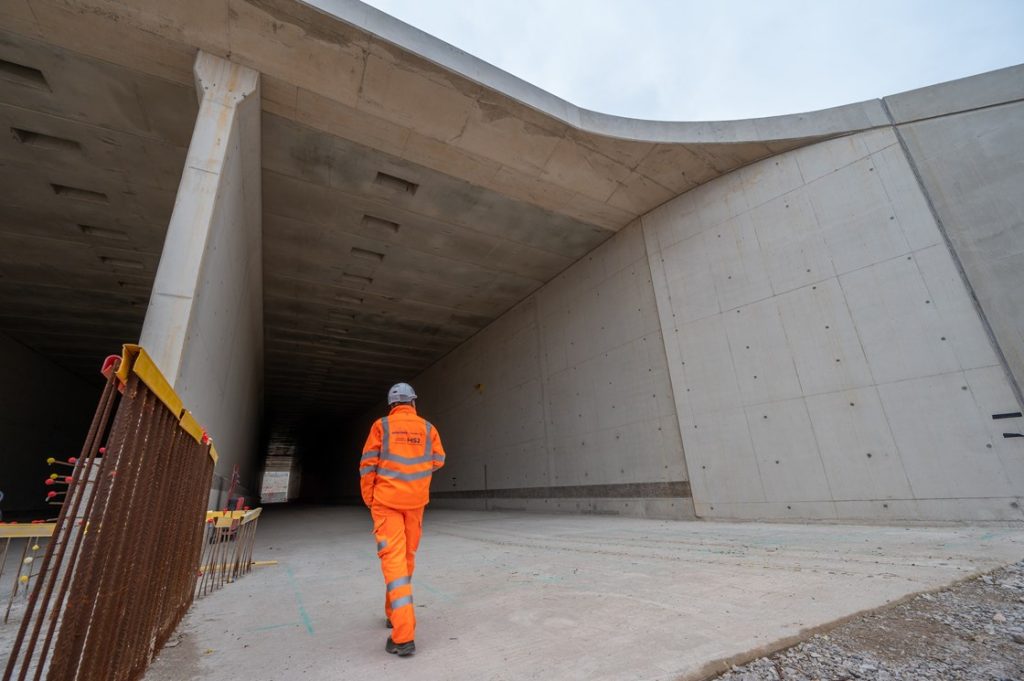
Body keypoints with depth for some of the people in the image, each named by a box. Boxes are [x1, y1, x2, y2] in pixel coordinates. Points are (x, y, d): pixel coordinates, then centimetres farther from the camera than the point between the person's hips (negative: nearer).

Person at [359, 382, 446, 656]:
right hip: (415, 500, 3)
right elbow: (438, 461, 6)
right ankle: (394, 613, 36)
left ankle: (404, 636, -9)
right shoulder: (427, 428, 0)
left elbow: (368, 464, -5)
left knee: (393, 559, -4)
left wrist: (368, 499, 6)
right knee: (407, 557, 18)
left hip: (386, 499, -2)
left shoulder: (381, 426, -4)